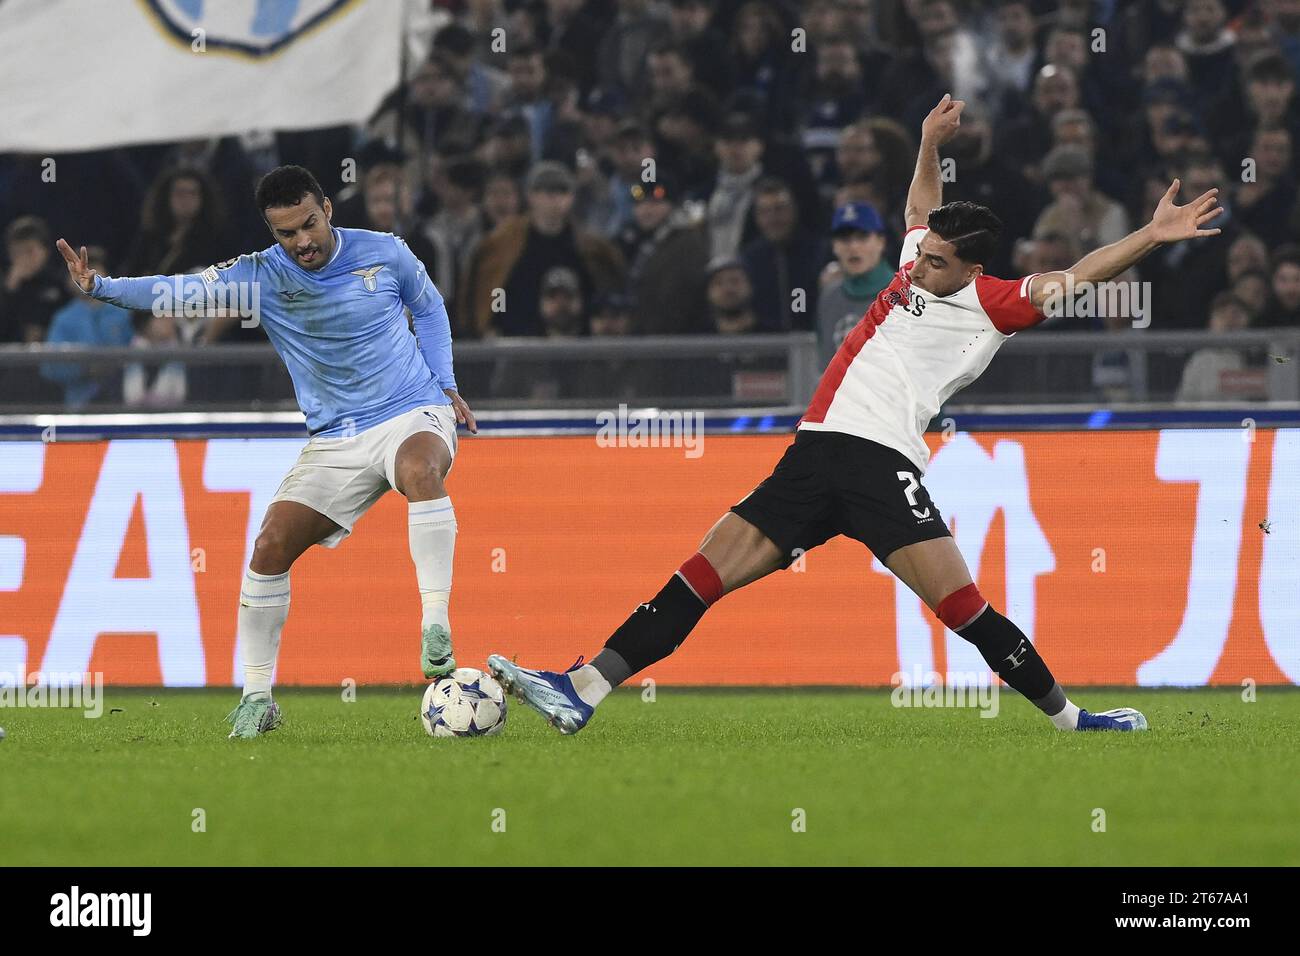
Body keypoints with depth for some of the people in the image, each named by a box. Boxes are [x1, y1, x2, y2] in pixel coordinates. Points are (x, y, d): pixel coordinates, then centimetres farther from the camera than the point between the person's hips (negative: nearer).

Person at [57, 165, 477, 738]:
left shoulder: (384, 254, -4)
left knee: (420, 470, -39)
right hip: (335, 440, 3)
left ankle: (435, 627, -39)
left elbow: (428, 307, 15)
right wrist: (101, 287, -28)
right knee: (271, 545, -11)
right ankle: (257, 696, 1)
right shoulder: (261, 276, -4)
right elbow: (184, 292, -14)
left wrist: (446, 385, 6)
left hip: (413, 415, -3)